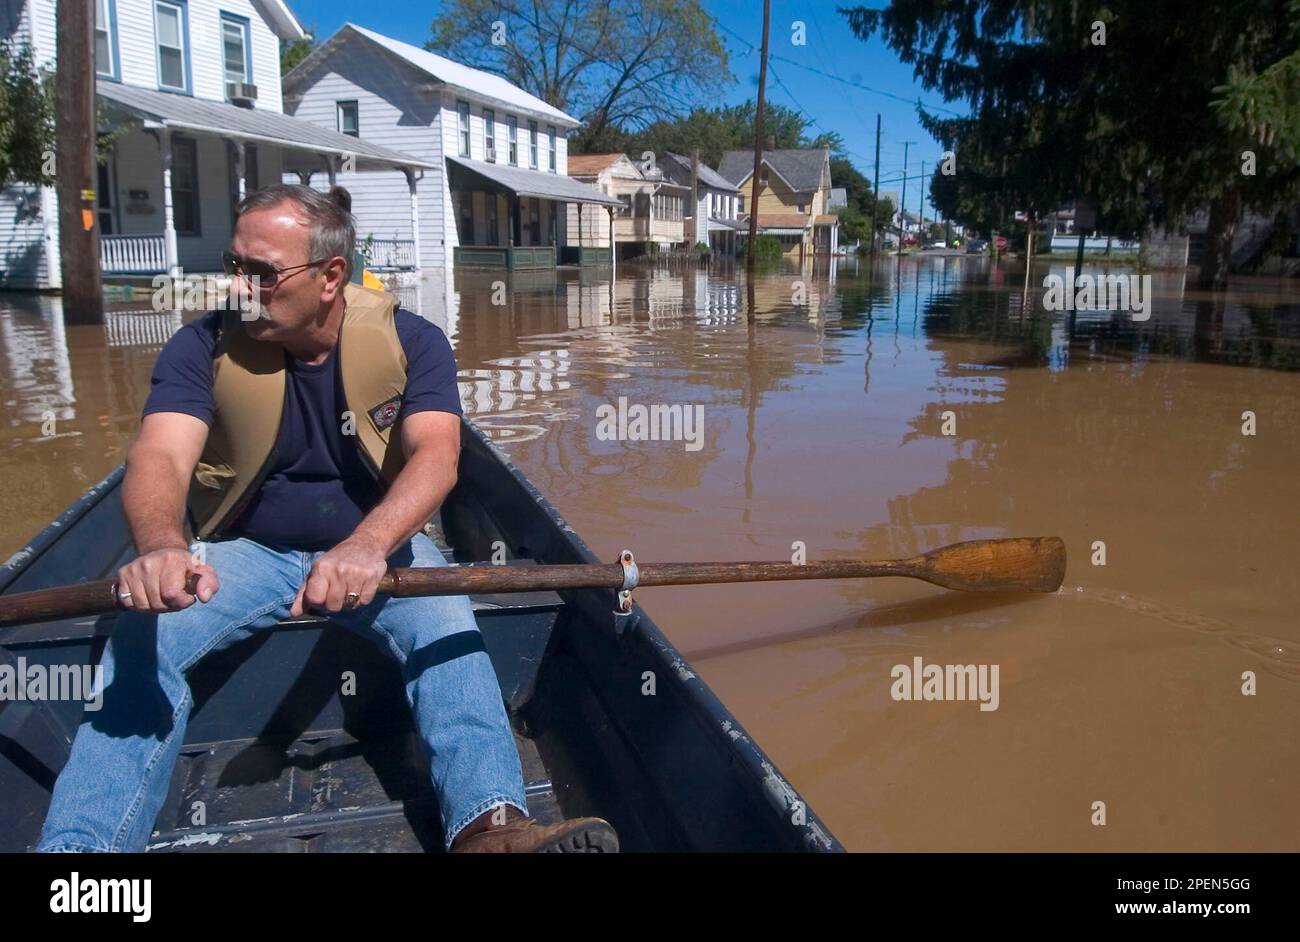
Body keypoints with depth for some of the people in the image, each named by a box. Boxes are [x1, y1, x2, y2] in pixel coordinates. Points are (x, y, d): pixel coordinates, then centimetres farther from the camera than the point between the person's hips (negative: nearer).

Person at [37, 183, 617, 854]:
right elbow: (160, 456, -25)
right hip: (245, 548, 2)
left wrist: (367, 546, -49)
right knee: (144, 637, -25)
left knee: (447, 628, -30)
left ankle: (491, 825, -41)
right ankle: (77, 843, -25)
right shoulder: (205, 346, -8)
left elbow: (436, 454, -27)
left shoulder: (410, 341, -11)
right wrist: (161, 547, -50)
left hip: (377, 544, -1)